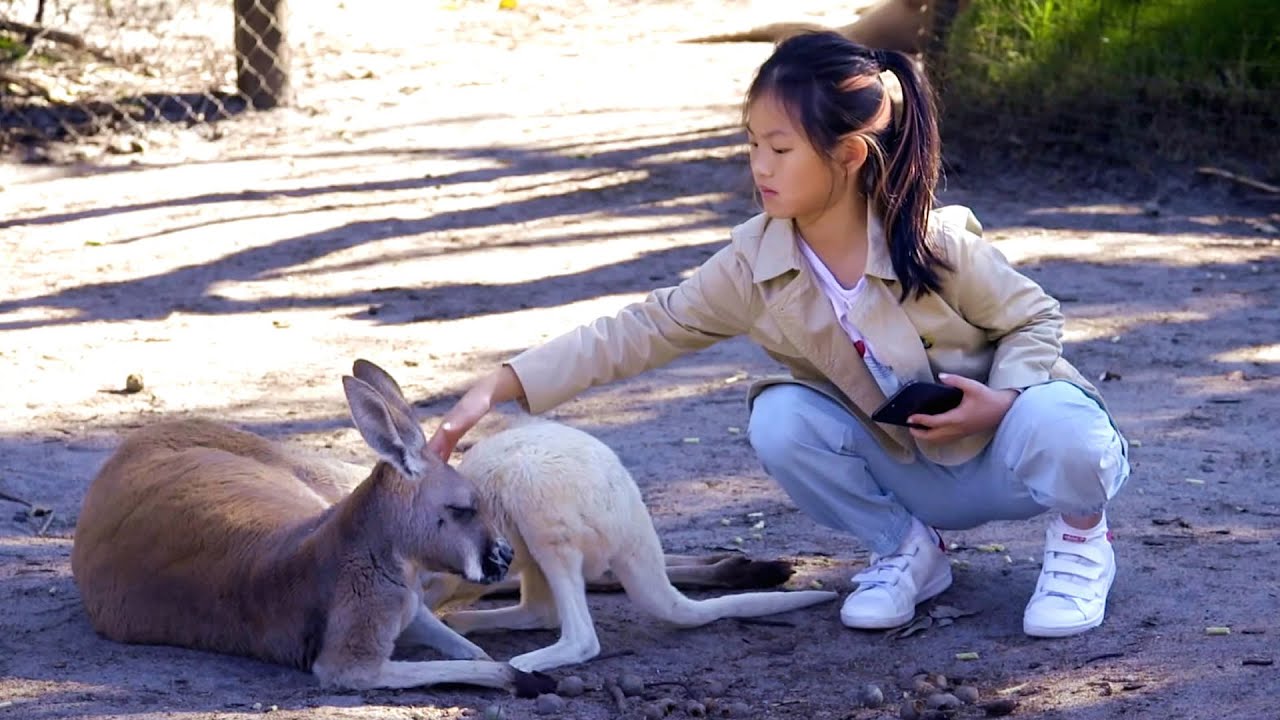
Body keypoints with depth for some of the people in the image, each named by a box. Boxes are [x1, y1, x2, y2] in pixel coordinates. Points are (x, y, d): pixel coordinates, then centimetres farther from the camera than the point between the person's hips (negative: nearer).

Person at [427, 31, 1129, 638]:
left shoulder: (935, 242, -23)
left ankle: (1079, 537, 0)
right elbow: (643, 331, -14)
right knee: (780, 418, -23)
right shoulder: (754, 264, -13)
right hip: (906, 474, 3)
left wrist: (1002, 400, -30)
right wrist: (500, 385, -20)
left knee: (1055, 422, -36)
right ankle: (905, 548, 1)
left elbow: (1034, 318, -10)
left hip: (999, 451, -3)